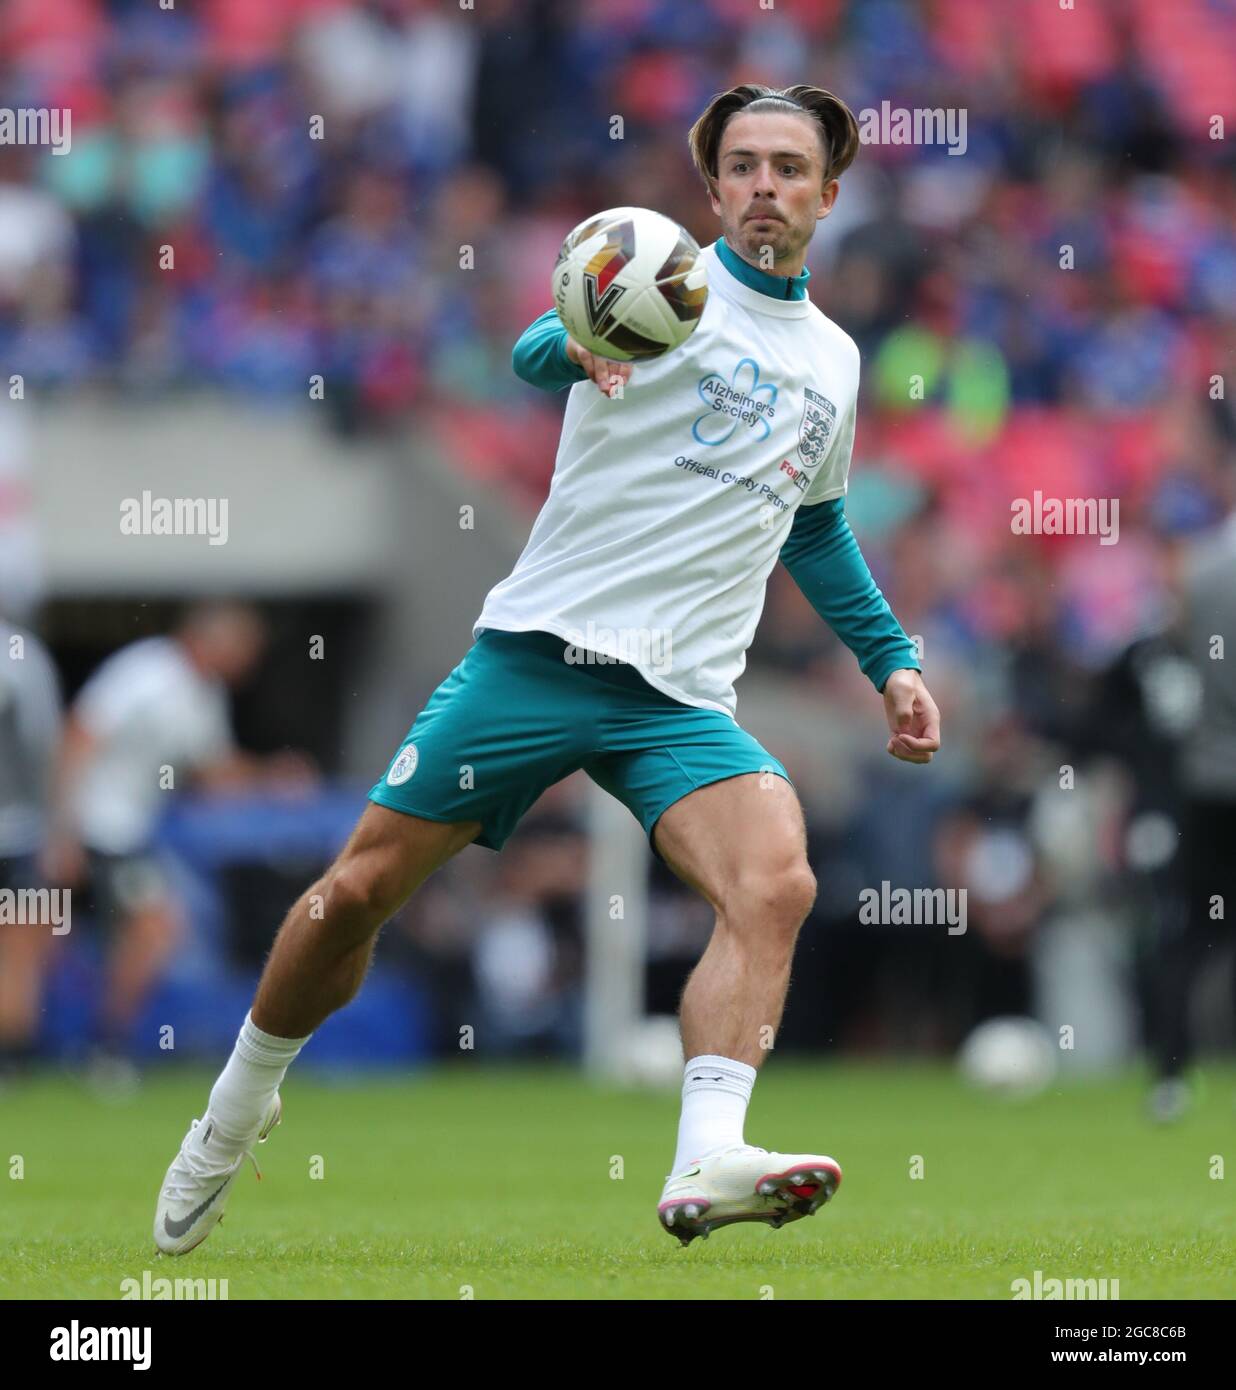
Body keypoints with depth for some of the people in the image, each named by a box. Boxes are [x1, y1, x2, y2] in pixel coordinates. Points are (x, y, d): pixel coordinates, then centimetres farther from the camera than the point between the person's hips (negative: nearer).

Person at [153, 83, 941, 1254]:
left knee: (776, 885, -25)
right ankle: (237, 1109, 26)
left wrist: (891, 658, 27)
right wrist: (578, 341, -44)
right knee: (360, 888, 0)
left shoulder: (834, 362, 17)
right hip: (539, 648, -3)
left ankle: (705, 1167, -39)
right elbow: (534, 353, -21)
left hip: (682, 700, 3)